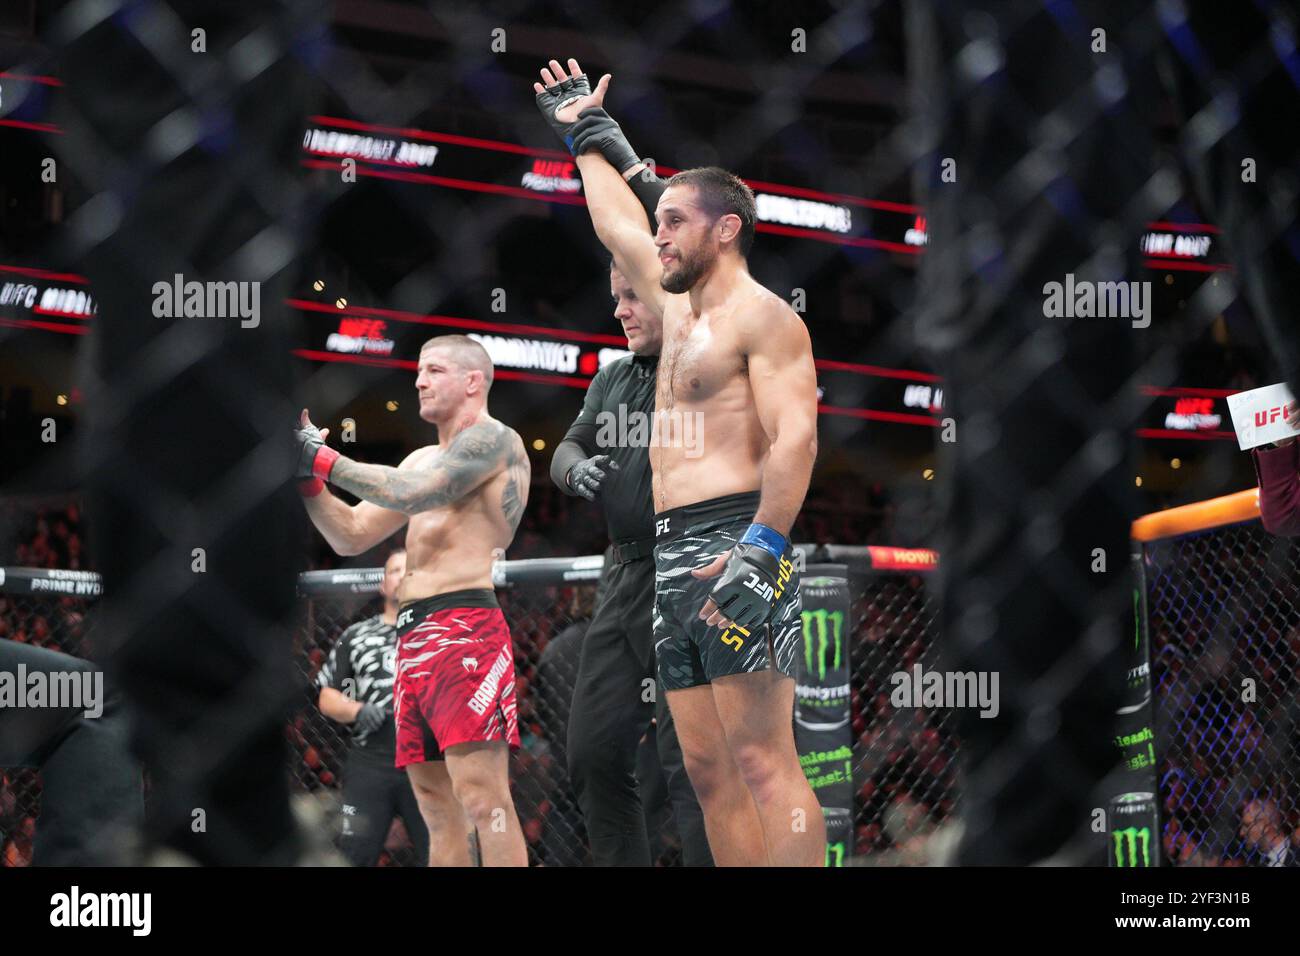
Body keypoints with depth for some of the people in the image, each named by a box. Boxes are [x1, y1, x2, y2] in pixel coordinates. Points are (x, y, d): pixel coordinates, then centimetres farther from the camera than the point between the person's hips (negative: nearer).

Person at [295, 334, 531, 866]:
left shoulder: (492, 438, -1)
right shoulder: (423, 460, 25)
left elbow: (412, 493, -17)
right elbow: (351, 536, 22)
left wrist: (325, 460, -8)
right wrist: (308, 476, 7)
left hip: (464, 628, -9)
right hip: (414, 639, 9)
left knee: (480, 794, -18)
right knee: (438, 808, 4)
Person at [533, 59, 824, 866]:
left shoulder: (763, 316, -4)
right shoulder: (680, 308, 22)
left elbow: (795, 438, -16)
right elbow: (618, 225, 40)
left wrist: (761, 548, -27)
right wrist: (589, 132, 49)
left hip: (735, 541, -9)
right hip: (677, 555, 9)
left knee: (763, 761, -17)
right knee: (712, 772, 3)